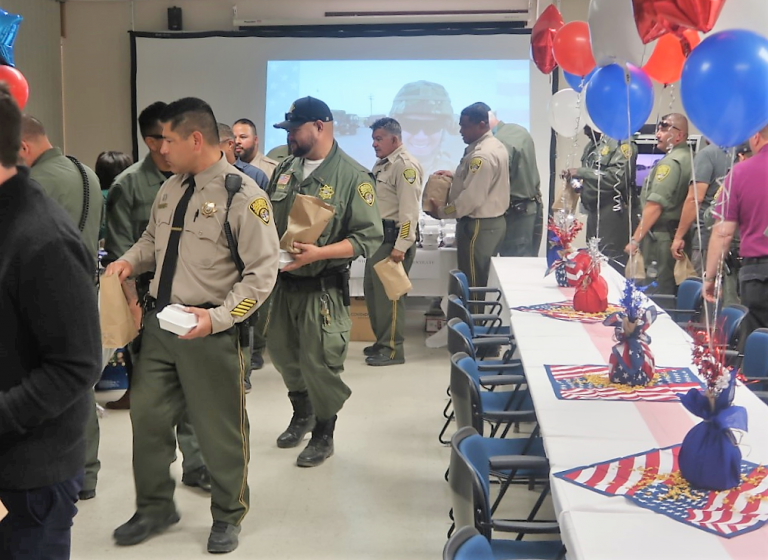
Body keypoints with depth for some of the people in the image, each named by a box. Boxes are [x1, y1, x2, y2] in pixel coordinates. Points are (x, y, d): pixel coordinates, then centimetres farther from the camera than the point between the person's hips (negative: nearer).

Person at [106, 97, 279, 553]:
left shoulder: (242, 195, -14)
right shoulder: (171, 189, 8)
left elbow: (261, 272, -15)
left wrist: (217, 317, -23)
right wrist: (131, 261, 3)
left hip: (209, 329, -7)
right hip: (159, 322, 7)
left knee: (220, 429, 7)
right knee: (147, 414, 13)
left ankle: (228, 516, 29)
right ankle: (155, 507, 34)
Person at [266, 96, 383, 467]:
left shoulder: (353, 177, -12)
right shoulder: (285, 169, 6)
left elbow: (368, 238, -15)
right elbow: (268, 218, 16)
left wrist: (318, 253, -25)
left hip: (322, 289, -6)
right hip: (282, 281, 6)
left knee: (319, 364, 2)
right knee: (282, 353, 18)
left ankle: (323, 436, 23)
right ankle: (302, 414, 43)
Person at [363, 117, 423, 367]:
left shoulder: (406, 166, -14)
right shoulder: (381, 164, 16)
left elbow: (410, 210, -20)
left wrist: (401, 246, -23)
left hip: (393, 236, -10)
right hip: (378, 235, 10)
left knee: (388, 292, -6)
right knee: (371, 289, 15)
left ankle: (393, 349, 2)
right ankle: (381, 341, 27)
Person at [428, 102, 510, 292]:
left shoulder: (482, 155, -21)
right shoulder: (496, 146, 11)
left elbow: (471, 198, -24)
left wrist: (442, 212, -12)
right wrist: (456, 176, 13)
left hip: (479, 226, -10)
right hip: (494, 221, 10)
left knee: (474, 284, -4)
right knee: (485, 281, 13)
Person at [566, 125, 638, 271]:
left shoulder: (621, 143, -10)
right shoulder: (591, 146, 16)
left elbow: (618, 178, -22)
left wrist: (580, 172, -18)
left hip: (614, 214, -9)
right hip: (594, 212, 9)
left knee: (613, 264, -9)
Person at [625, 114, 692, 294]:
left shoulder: (670, 162, -14)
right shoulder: (689, 159, 14)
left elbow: (655, 206, -20)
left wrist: (635, 239, -18)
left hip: (660, 237, -10)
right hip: (678, 236, 10)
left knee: (658, 293, -7)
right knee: (672, 291, 14)